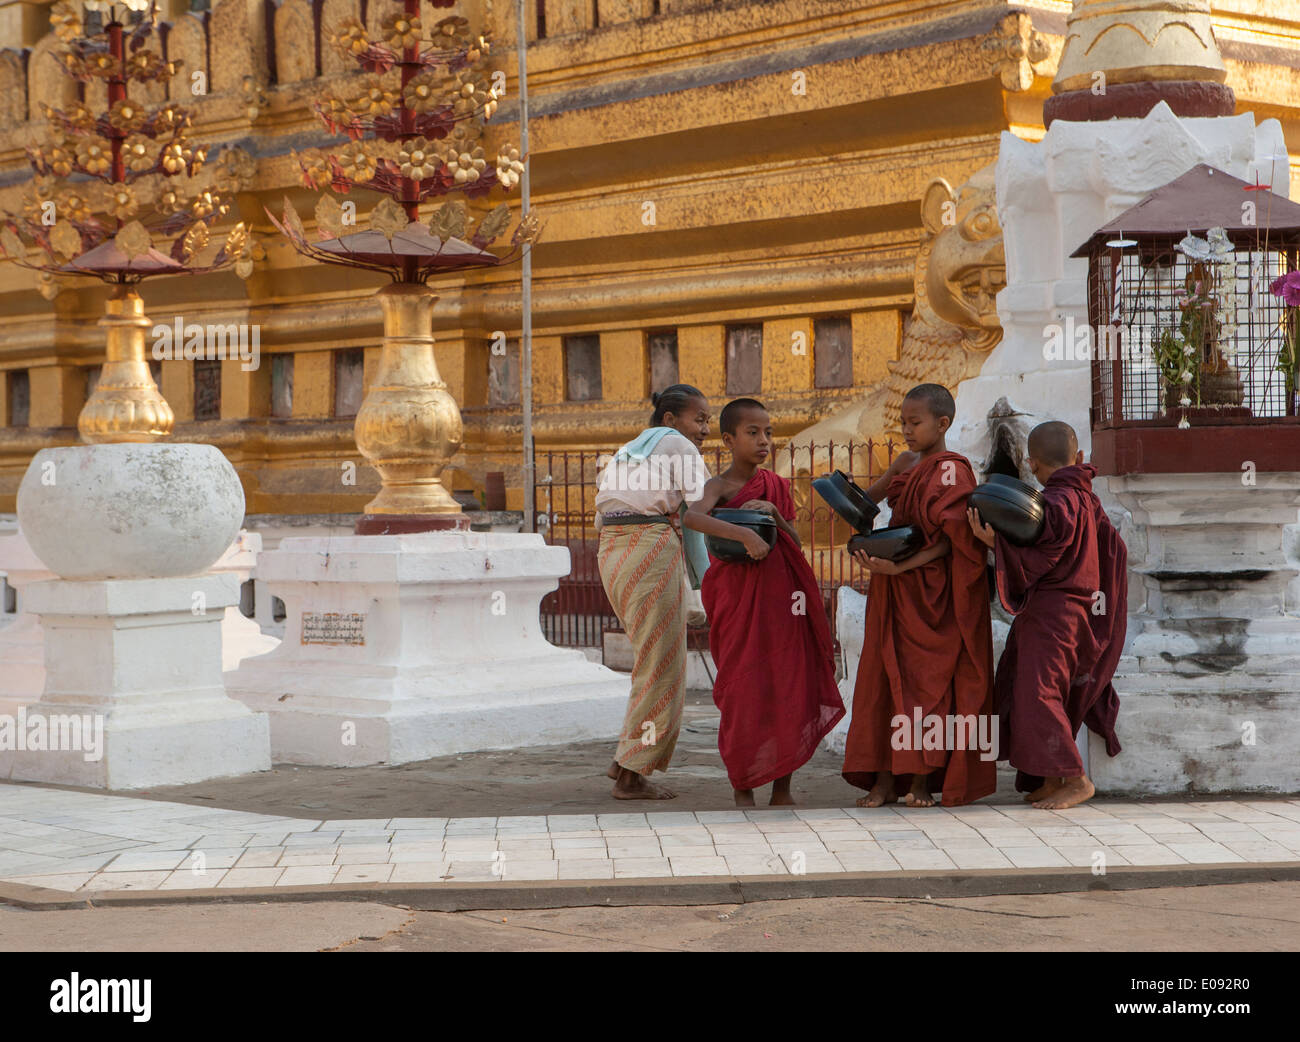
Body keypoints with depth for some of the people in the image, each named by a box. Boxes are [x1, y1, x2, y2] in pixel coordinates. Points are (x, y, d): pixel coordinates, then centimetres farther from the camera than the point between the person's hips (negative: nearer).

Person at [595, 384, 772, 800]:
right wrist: (745, 534, -22)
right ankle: (631, 776, 1)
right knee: (661, 667, -1)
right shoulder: (679, 447, -1)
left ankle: (625, 760, 17)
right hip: (653, 550, -8)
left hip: (611, 550, 8)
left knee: (653, 658, 18)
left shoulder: (628, 451, 25)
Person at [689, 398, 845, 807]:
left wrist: (775, 513, -9)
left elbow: (796, 545, 8)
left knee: (789, 688, 1)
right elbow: (694, 514, -26)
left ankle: (782, 788, 10)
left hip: (780, 597, 4)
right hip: (738, 600, -4)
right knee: (742, 689, -4)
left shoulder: (777, 486, 12)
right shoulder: (720, 487, -3)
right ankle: (742, 788, 7)